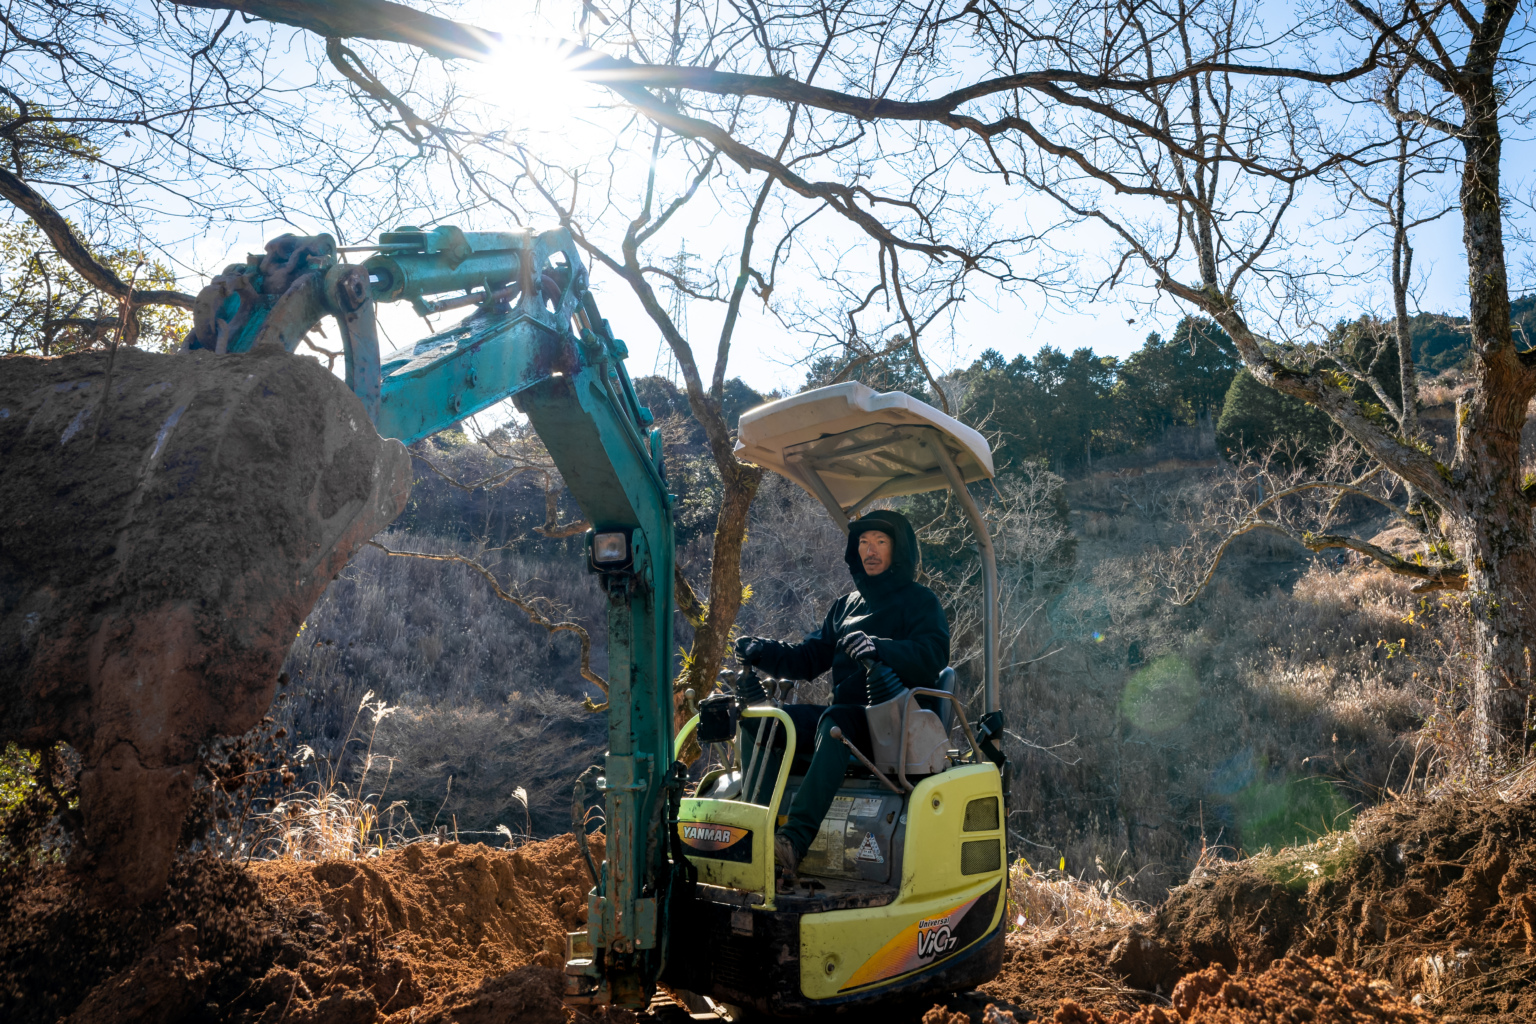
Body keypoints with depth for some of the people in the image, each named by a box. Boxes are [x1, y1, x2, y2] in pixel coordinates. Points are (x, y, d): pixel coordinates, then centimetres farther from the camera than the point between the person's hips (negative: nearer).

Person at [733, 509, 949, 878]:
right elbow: (810, 657, 19)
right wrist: (763, 651, 1)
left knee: (836, 721, -36)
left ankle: (796, 838, -47)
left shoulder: (920, 601, 3)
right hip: (847, 716, 7)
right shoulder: (846, 605, 23)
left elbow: (932, 656, -16)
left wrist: (879, 648, -33)